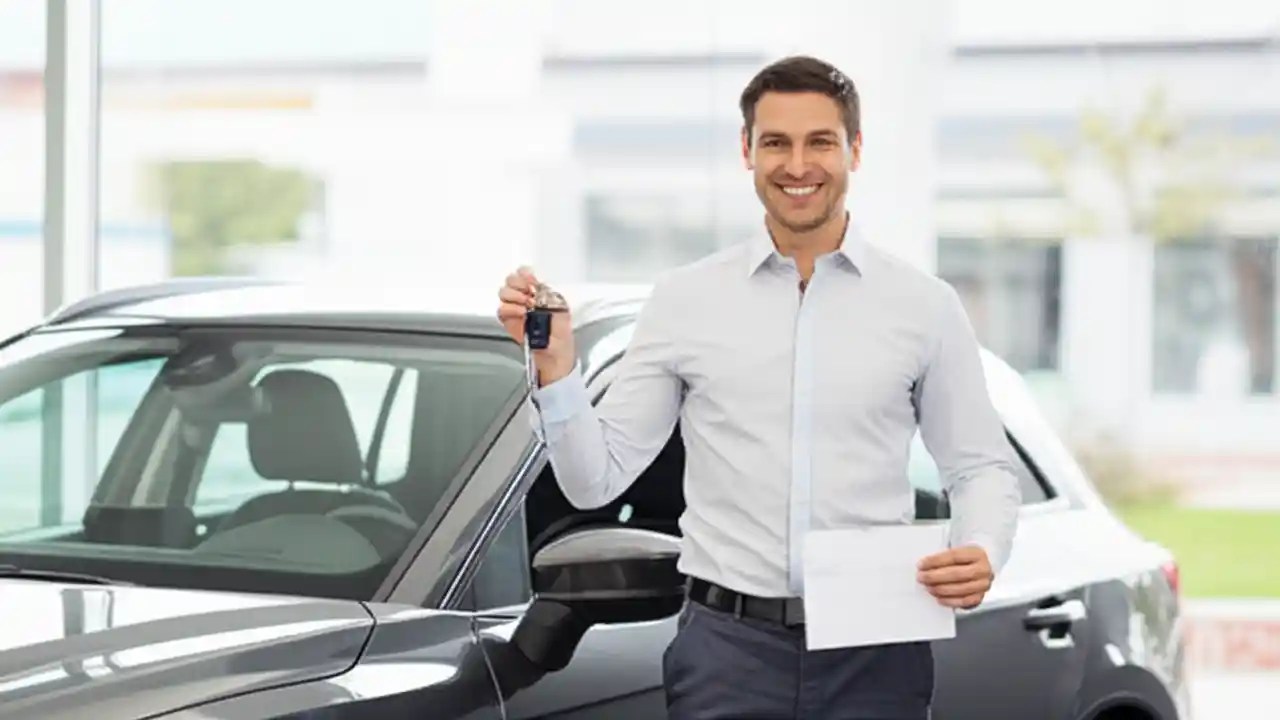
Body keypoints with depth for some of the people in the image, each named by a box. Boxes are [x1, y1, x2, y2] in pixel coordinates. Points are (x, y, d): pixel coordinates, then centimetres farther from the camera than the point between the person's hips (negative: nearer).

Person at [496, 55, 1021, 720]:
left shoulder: (925, 306, 5)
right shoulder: (683, 300, 5)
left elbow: (980, 466, 9)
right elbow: (596, 479, 5)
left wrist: (982, 552, -11)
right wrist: (554, 366, -10)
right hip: (727, 647, 0)